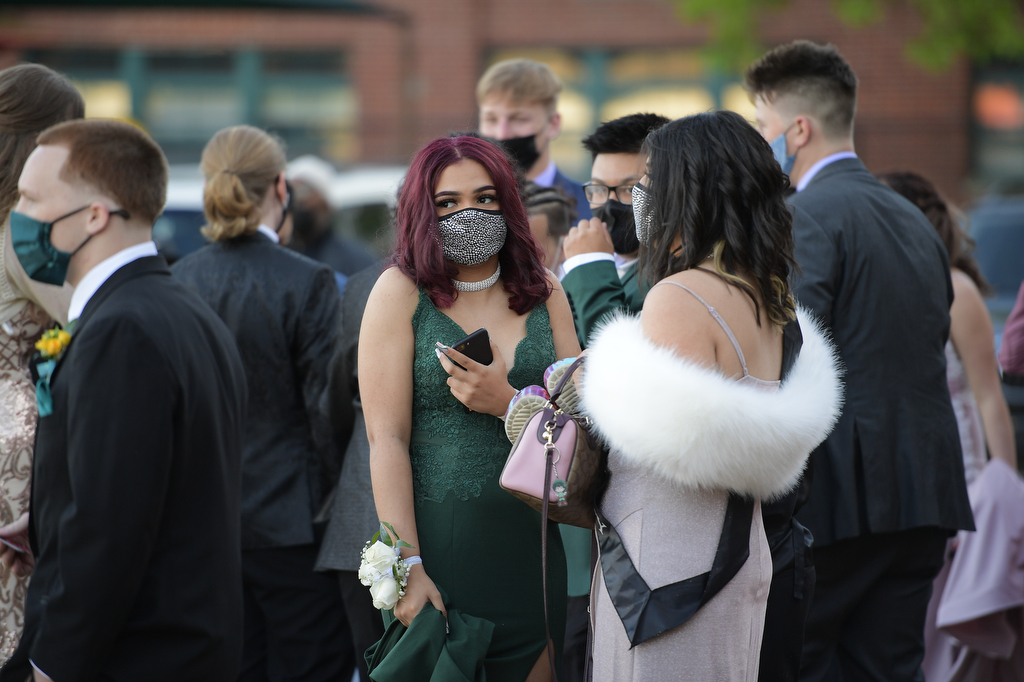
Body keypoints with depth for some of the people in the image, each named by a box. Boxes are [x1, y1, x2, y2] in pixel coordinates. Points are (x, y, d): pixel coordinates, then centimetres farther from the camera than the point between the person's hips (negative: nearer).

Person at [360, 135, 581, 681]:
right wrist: (408, 567, -17)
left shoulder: (543, 292, 9)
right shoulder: (402, 291, -3)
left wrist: (509, 404, -15)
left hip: (530, 547, 4)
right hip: (438, 543, -4)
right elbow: (386, 437, -10)